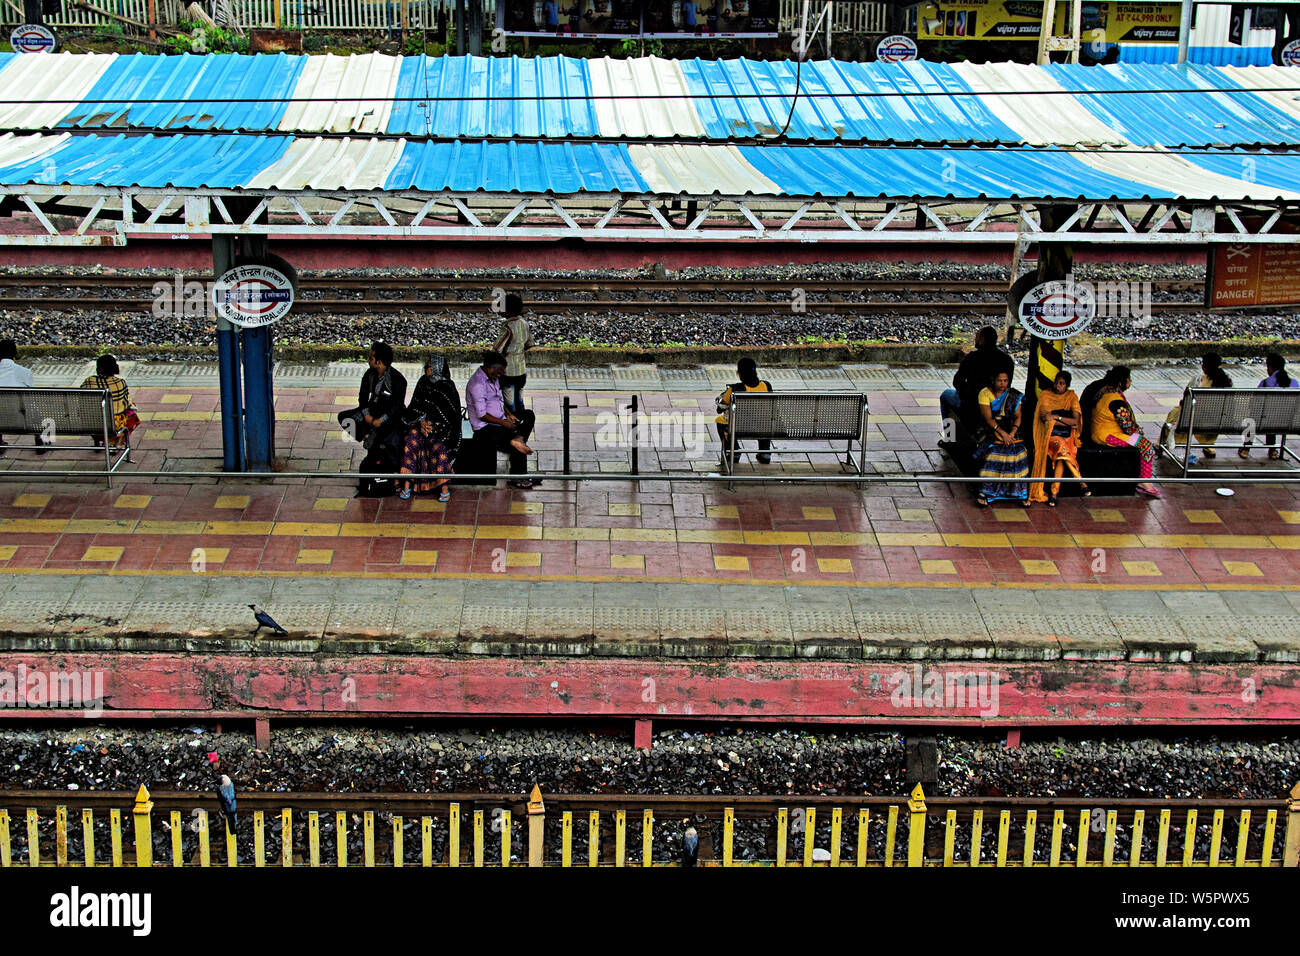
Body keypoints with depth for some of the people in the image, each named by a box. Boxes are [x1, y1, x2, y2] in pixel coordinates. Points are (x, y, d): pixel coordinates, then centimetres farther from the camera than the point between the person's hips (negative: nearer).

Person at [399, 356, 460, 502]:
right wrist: (422, 422, -8)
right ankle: (407, 485, -28)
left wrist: (433, 424, -13)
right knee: (411, 442, -25)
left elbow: (451, 415, -4)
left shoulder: (448, 388, -3)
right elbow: (415, 408, 10)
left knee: (438, 446, -32)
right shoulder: (423, 383, 11)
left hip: (441, 427, -4)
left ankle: (444, 488, -32)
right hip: (421, 423, 4)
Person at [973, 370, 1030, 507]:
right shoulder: (985, 393, -5)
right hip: (990, 429, -2)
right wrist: (1002, 433, -22)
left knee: (1018, 451, -21)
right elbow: (988, 418, -12)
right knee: (992, 450, -28)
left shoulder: (1014, 395, 4)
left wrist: (1012, 433, -18)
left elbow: (1017, 416, -1)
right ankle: (984, 492, -27)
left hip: (1009, 430, 2)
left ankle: (1021, 492, -15)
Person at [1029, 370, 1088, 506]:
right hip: (1050, 435, -1)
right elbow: (1045, 419, -4)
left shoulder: (1071, 397, 10)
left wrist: (1056, 417, -11)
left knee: (1061, 457, -30)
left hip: (1067, 436, 1)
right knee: (1062, 448, -33)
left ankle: (1054, 492, -27)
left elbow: (1076, 421, -1)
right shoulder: (1045, 396, 7)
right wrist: (1068, 423, -7)